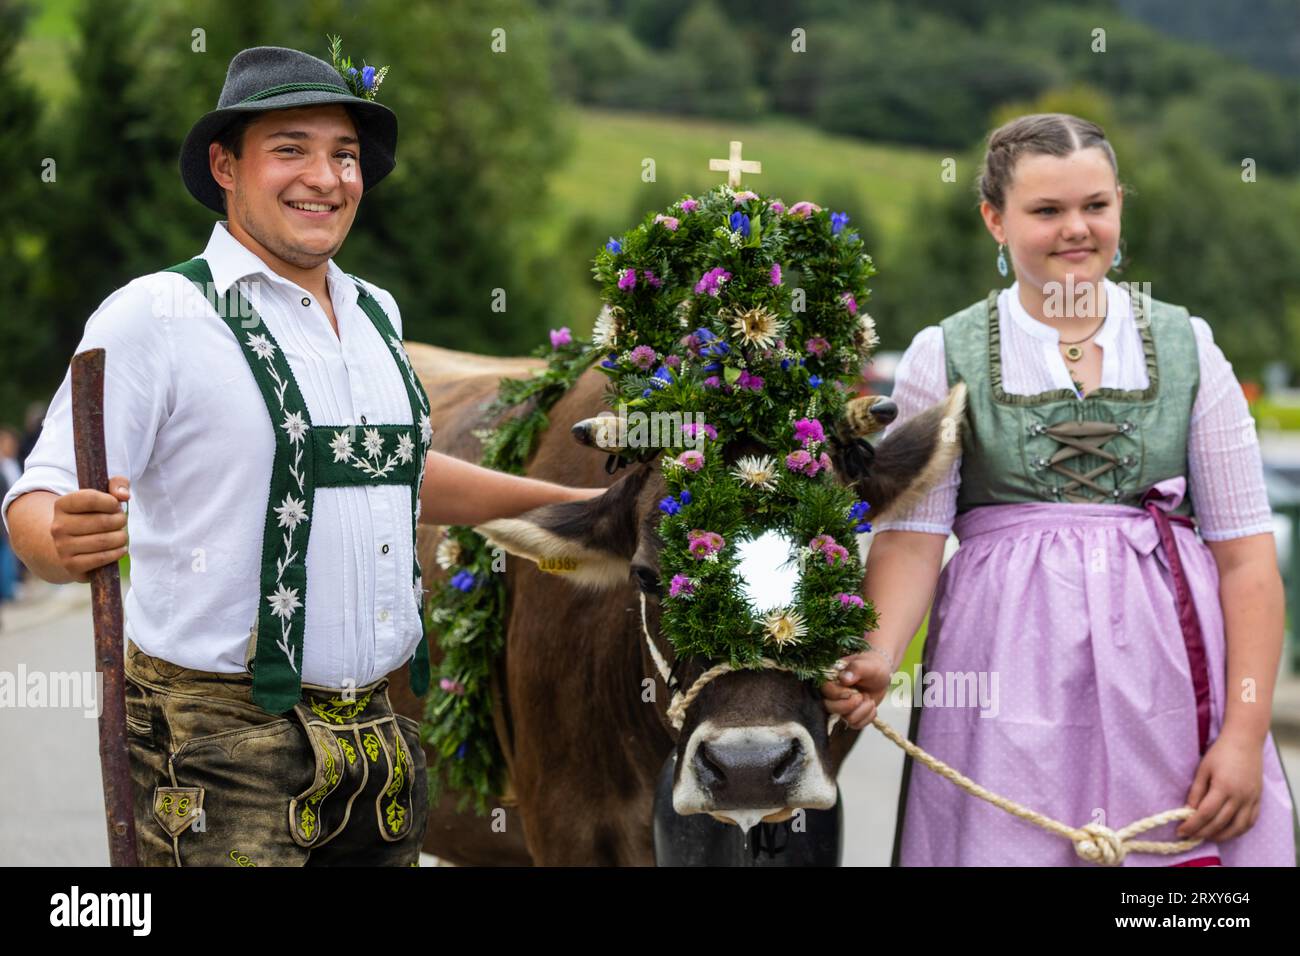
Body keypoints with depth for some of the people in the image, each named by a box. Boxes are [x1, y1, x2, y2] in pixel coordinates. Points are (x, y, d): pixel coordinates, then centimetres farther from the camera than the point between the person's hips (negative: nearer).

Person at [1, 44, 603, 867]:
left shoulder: (374, 314, 14)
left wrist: (574, 505, 33)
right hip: (226, 746, -6)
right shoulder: (154, 318, -7)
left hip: (381, 736, 6)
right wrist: (68, 542, -36)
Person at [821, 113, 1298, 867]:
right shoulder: (946, 356, 5)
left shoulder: (1185, 348, 7)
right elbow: (912, 538, -3)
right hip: (1007, 670, -1)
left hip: (1169, 673, 1)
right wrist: (879, 657, -23)